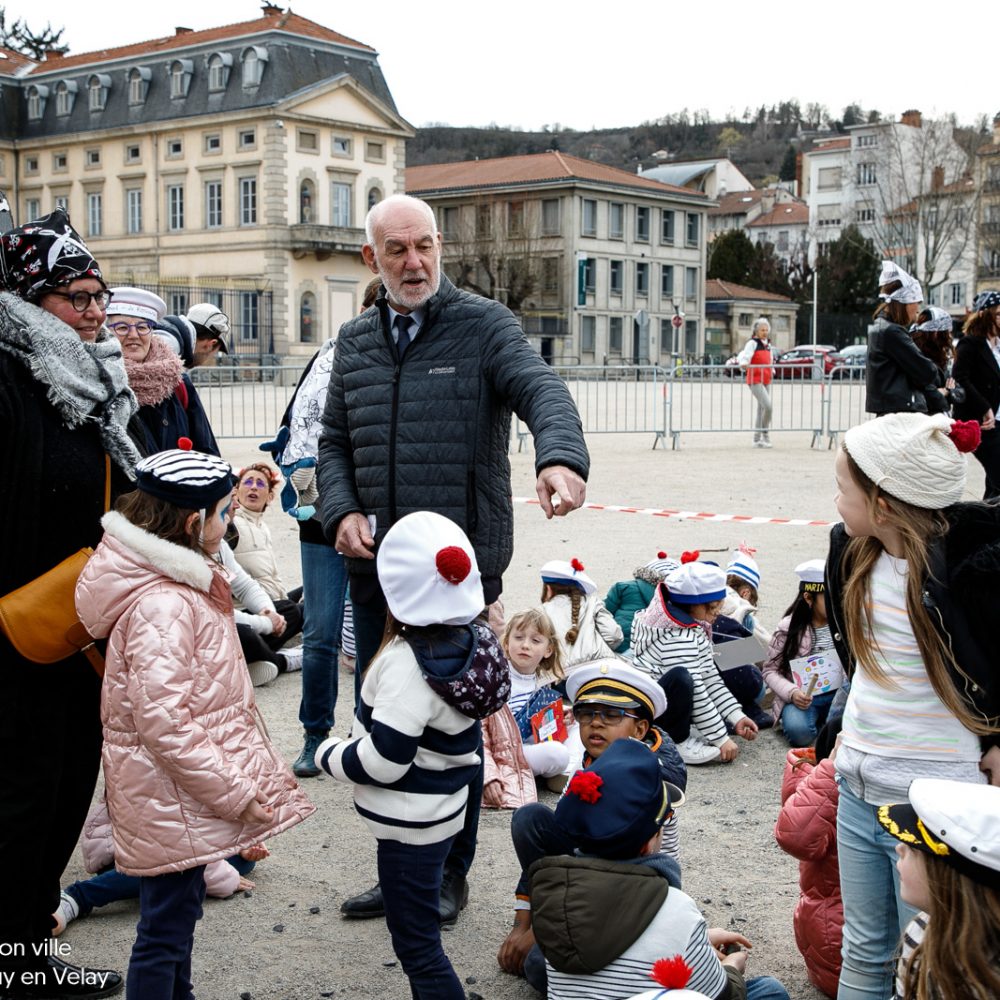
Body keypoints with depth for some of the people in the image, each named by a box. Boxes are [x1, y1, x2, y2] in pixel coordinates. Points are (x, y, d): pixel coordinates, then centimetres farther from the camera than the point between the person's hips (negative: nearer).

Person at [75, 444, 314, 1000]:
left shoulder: (181, 581, 8)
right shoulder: (161, 606, -25)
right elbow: (163, 723, -28)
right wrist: (237, 792, -23)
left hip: (184, 789, 10)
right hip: (172, 794, -10)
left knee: (179, 914, 23)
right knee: (166, 928, 1)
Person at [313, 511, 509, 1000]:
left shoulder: (408, 662, -28)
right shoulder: (474, 640, -3)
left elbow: (382, 760, -26)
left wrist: (328, 754, -8)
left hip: (410, 822, -9)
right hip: (442, 808, 9)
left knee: (416, 944, 3)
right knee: (415, 932, 24)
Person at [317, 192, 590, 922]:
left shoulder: (483, 325, -5)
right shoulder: (355, 342, 11)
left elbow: (541, 389, -22)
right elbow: (334, 442, 16)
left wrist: (560, 456, -43)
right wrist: (342, 510, -3)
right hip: (375, 566, 5)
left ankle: (451, 871, 26)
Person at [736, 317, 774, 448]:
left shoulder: (767, 344, 17)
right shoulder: (752, 343, -6)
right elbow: (745, 355, -21)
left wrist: (772, 370, 19)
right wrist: (743, 363, -39)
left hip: (765, 380, 8)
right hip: (755, 380, -8)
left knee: (761, 410, 10)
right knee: (767, 406, -21)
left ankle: (757, 439, 16)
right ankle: (765, 435, -9)